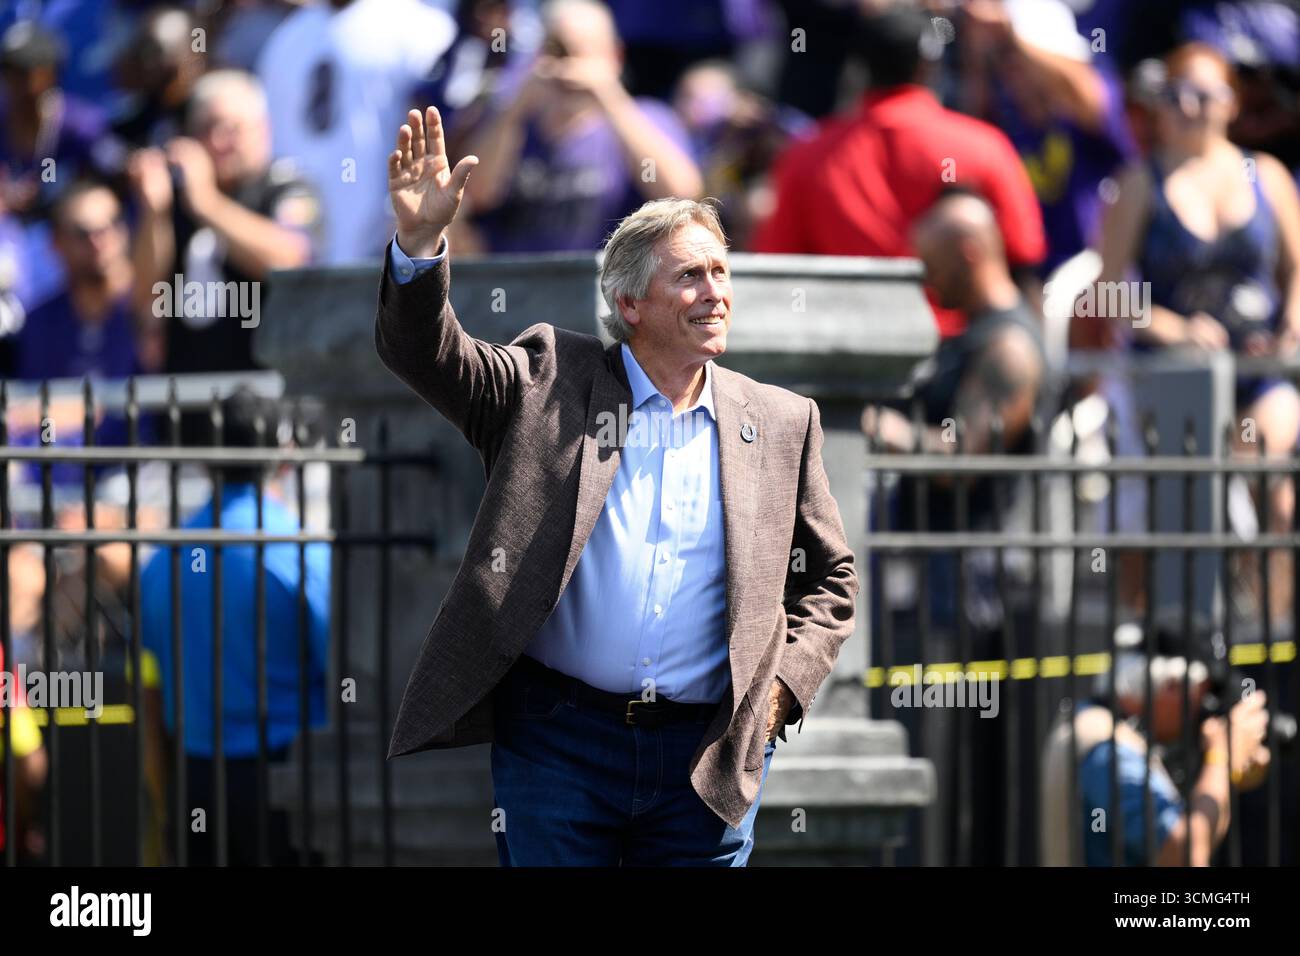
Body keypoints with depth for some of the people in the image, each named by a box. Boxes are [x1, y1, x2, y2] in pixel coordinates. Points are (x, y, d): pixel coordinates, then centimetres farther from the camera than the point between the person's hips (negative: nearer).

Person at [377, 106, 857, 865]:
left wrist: (785, 682, 2)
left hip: (707, 761, 2)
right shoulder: (552, 382, 6)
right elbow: (425, 353, -5)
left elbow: (831, 577, 19)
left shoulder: (779, 423, 11)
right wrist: (420, 241, -23)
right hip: (558, 738, -1)